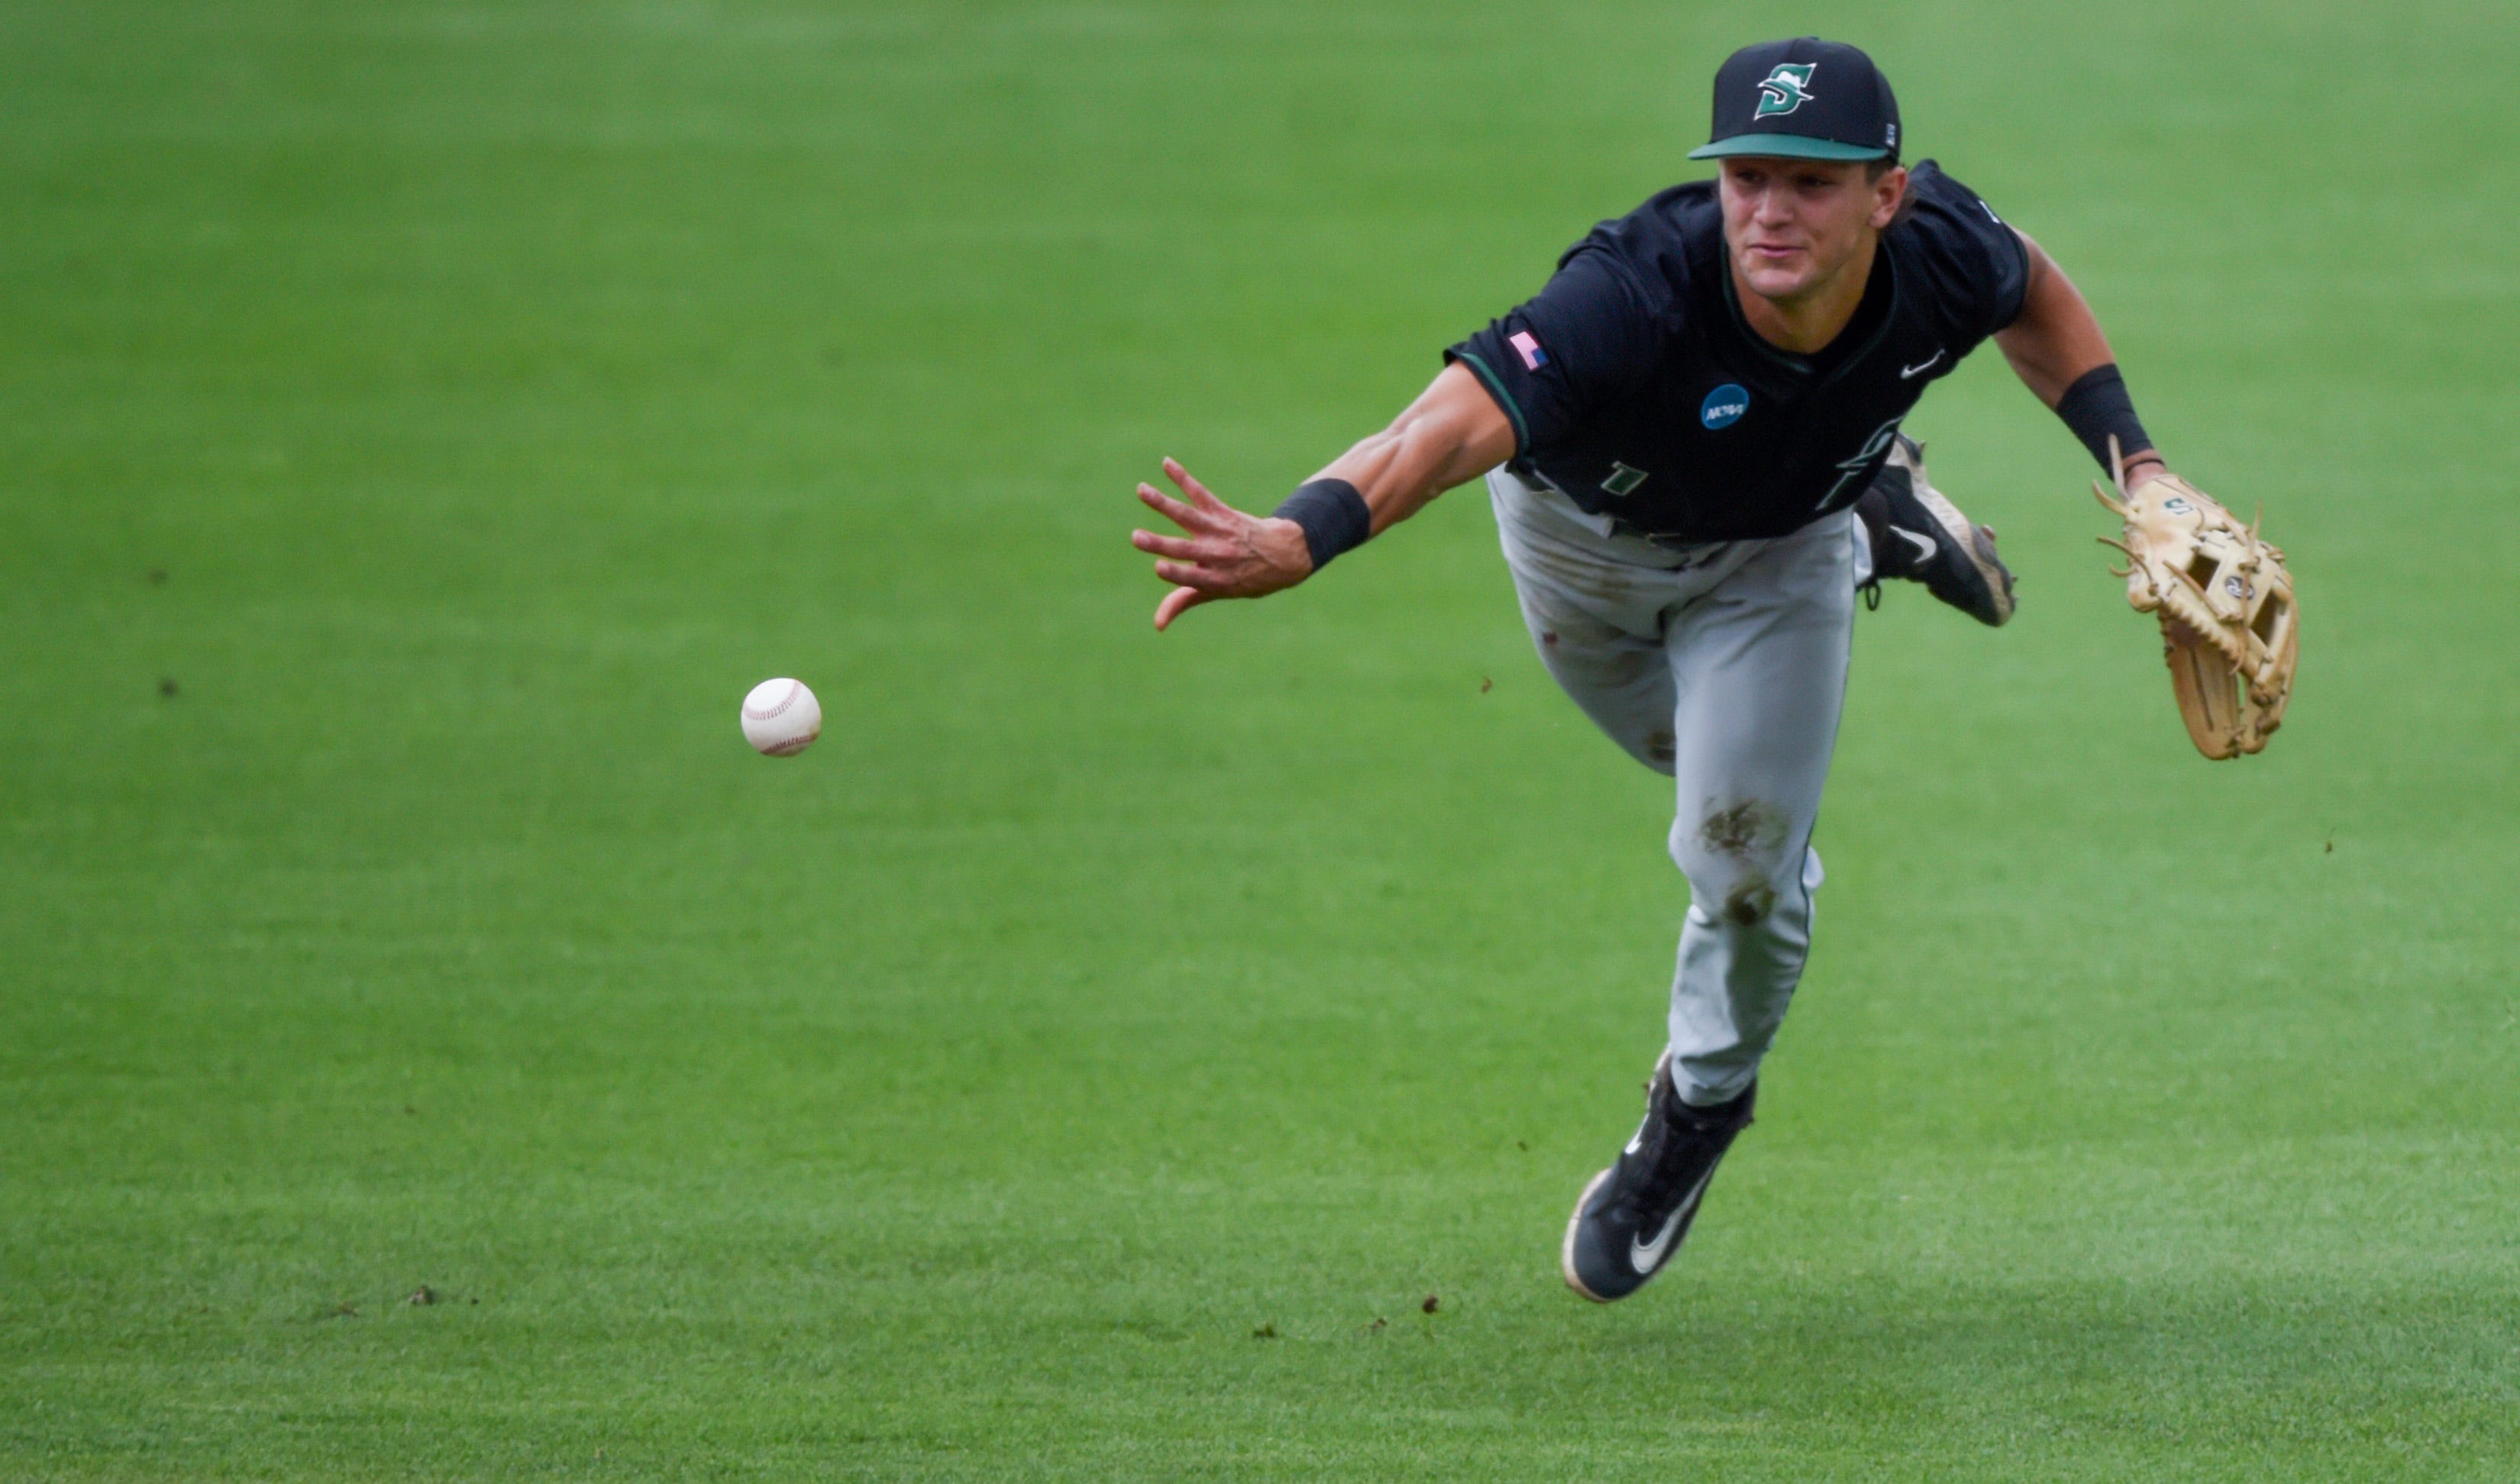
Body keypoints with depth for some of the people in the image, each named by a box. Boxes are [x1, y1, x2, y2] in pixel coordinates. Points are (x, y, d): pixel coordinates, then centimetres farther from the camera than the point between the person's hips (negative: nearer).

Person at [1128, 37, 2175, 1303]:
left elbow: (2032, 289, -7)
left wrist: (2132, 463, -11)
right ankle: (1877, 532, 51)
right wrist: (1296, 539, -83)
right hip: (1583, 533, -1)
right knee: (1710, 767, 24)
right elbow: (1460, 416, -66)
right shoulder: (1635, 296, -48)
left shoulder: (1942, 259, -34)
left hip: (1780, 548, 1)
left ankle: (1700, 1107, 25)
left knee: (1741, 858, -6)